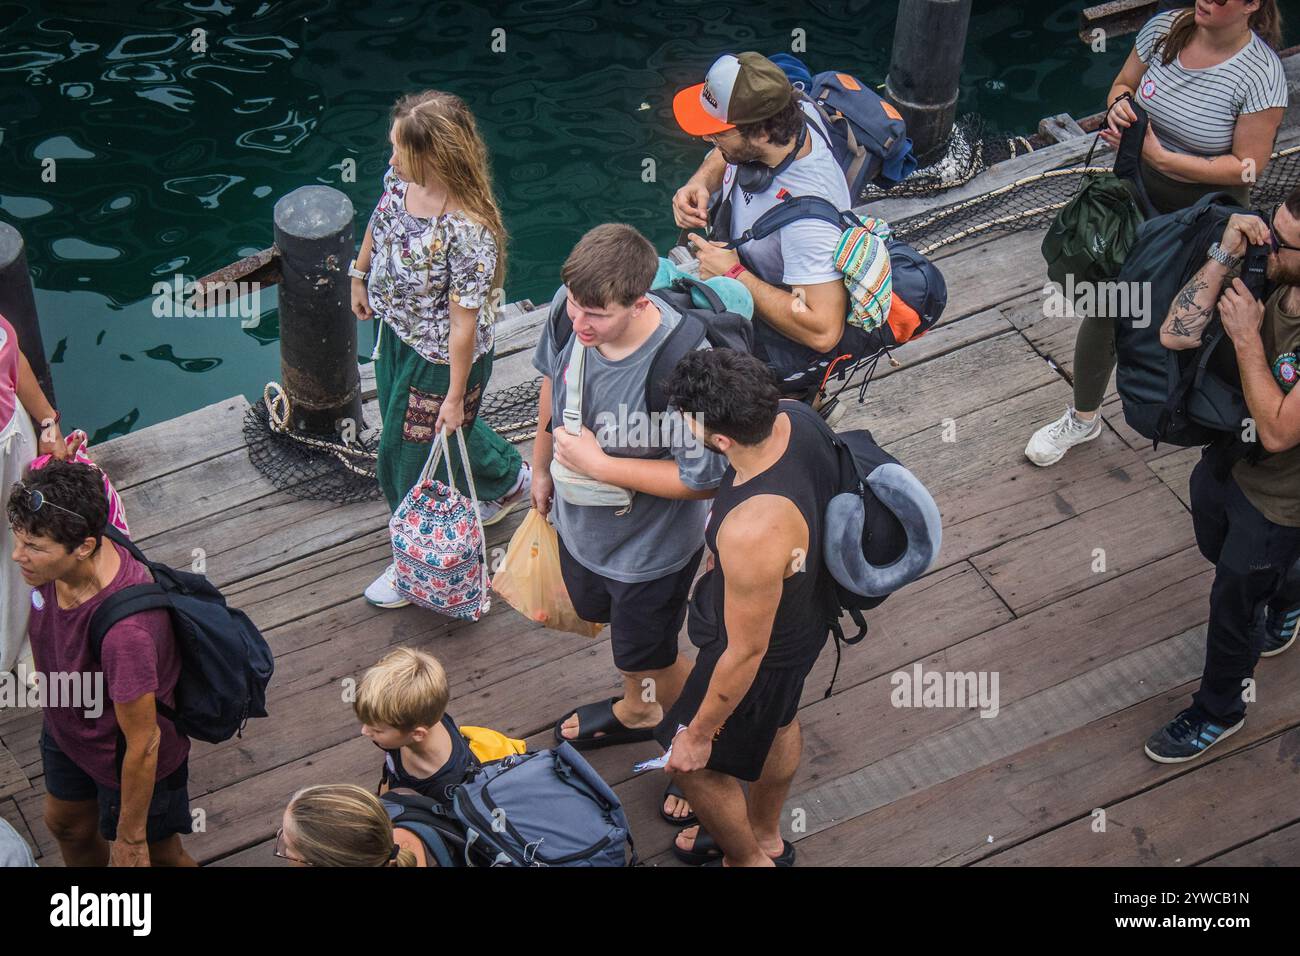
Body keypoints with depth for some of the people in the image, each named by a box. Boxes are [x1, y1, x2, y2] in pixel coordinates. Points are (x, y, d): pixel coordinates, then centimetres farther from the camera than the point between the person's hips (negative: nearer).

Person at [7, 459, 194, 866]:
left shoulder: (125, 630, -46)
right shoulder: (55, 560, -22)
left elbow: (143, 744, -32)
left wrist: (131, 837, -18)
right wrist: (49, 690, 21)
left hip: (127, 763, -8)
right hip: (66, 732, 8)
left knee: (155, 855, 20)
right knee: (66, 825, 33)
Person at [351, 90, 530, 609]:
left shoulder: (468, 232, -38)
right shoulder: (400, 176, -17)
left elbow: (464, 322, -28)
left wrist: (456, 394, -19)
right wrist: (360, 274, 21)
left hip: (439, 358, -8)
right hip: (393, 328, 8)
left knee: (415, 454, 12)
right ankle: (508, 478, 56)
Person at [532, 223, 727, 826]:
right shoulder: (569, 308, -22)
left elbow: (703, 479, -31)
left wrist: (597, 463, -30)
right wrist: (542, 468, 13)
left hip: (651, 546, -6)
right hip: (581, 521, 7)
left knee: (648, 660, 17)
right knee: (602, 616, 32)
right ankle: (637, 712, 64)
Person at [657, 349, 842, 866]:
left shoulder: (750, 533, -46)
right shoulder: (795, 416, -22)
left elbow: (747, 652, -31)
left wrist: (698, 735, -14)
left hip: (770, 654, -8)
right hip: (805, 599, 8)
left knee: (695, 765, 21)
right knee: (778, 723, 34)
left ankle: (748, 858, 50)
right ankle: (766, 836, 63)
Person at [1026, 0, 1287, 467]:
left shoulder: (1261, 73, -26)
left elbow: (1247, 166, -23)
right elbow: (1123, 83, 6)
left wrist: (1161, 156, -29)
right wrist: (1119, 105, -19)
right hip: (1139, 191, 4)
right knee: (1105, 306, 8)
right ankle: (1083, 417, 30)